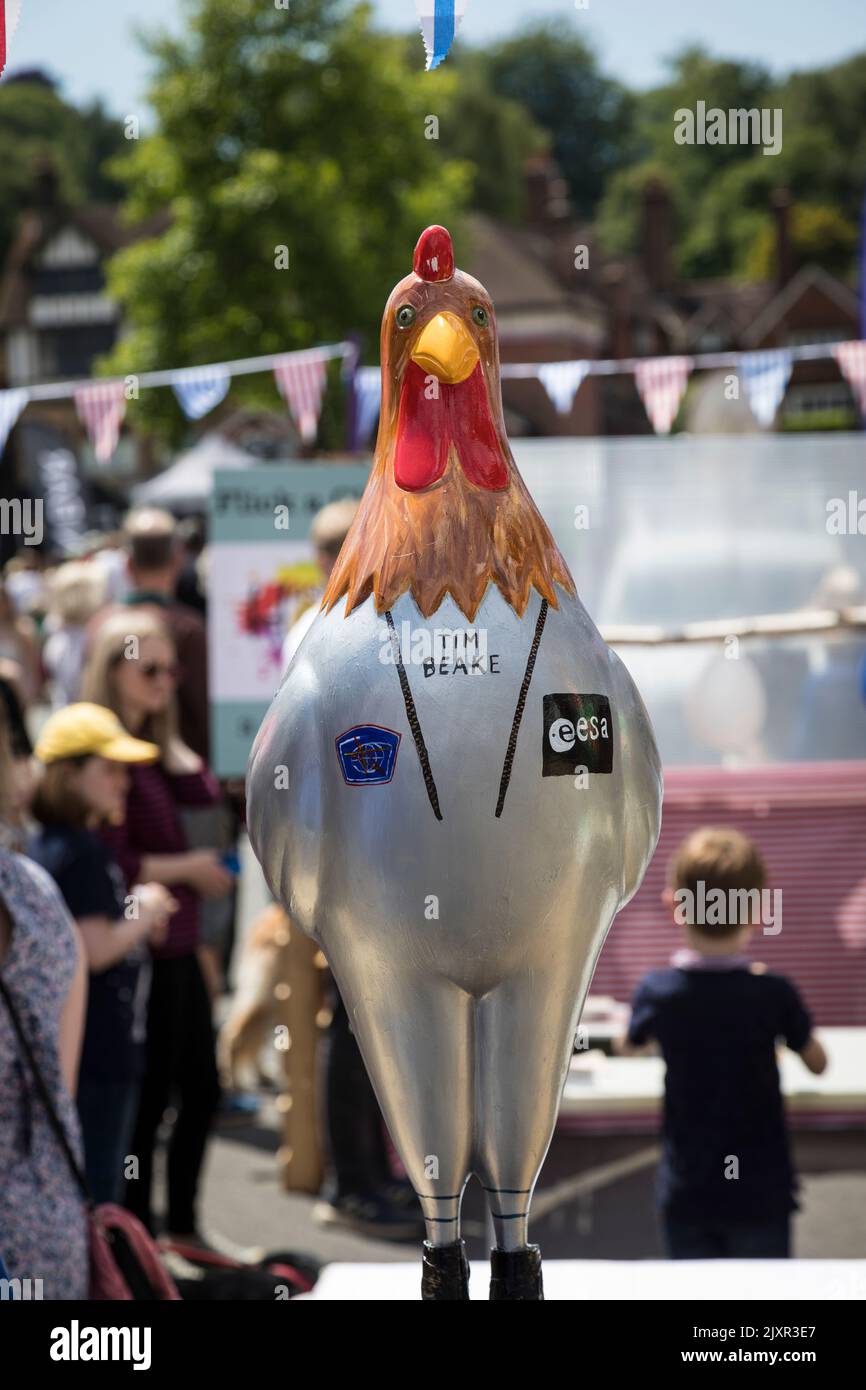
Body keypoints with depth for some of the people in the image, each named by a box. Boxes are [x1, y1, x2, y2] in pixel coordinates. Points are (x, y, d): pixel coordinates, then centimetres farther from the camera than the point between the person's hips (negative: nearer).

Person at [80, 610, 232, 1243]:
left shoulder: (153, 743, 12)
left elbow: (203, 791, -3)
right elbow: (113, 863, -21)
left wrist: (165, 727, -1)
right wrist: (190, 868, -14)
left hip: (179, 946, 9)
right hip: (145, 952, -9)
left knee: (202, 1088, 15)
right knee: (150, 1097, 0)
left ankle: (184, 1227, 27)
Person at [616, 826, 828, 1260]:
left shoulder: (657, 992, -9)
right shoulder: (773, 995, -14)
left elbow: (629, 1045, 14)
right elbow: (817, 1062, 4)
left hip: (686, 1192, 1)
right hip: (760, 1192, -1)